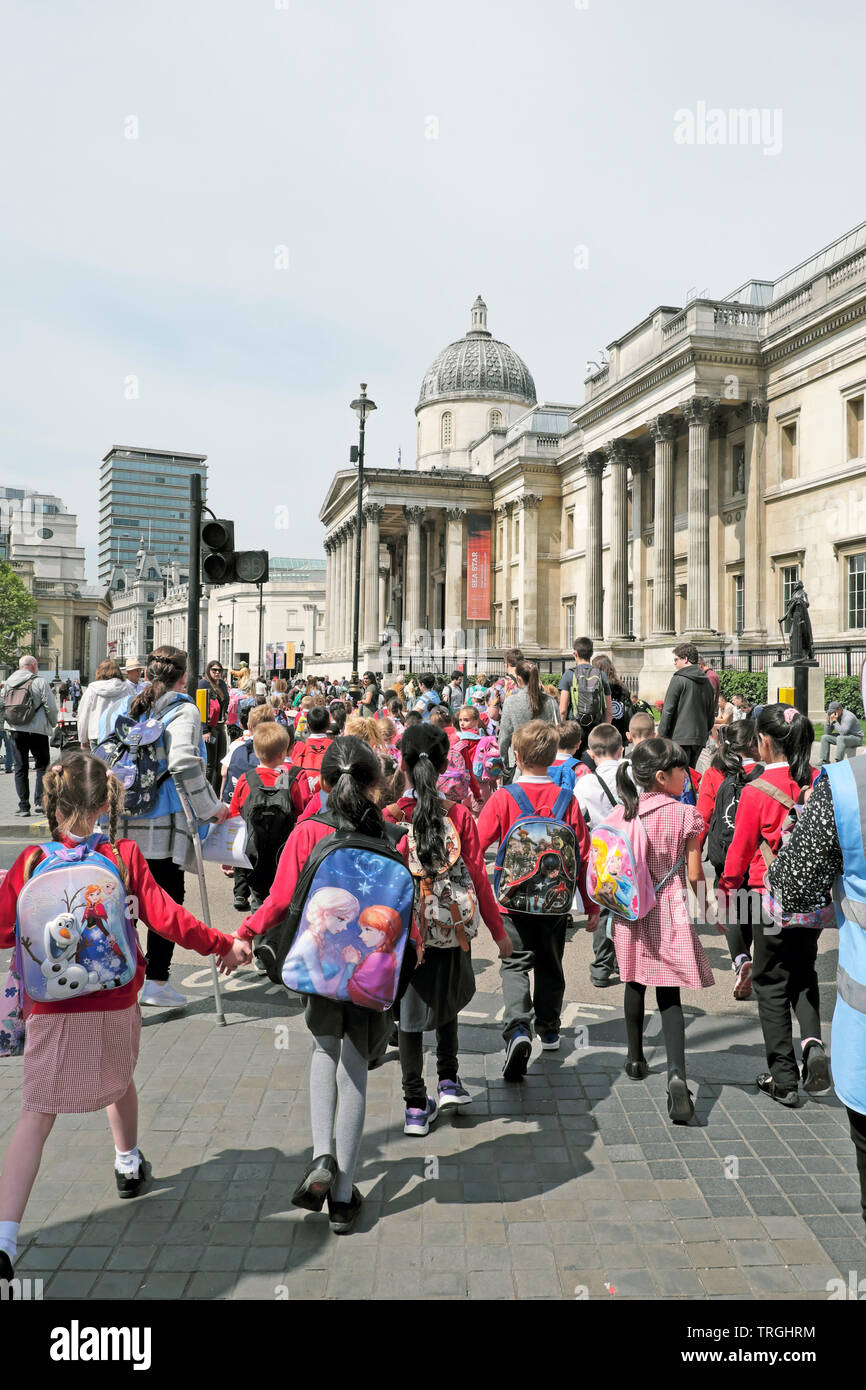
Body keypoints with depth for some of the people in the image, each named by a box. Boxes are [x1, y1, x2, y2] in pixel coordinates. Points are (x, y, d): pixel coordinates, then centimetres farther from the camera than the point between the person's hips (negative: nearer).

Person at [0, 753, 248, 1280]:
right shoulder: (125, 855, -9)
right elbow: (166, 917, -11)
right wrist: (224, 944, 0)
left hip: (52, 1008, -1)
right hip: (117, 1001, 1)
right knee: (120, 1080, 28)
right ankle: (129, 1164, 50)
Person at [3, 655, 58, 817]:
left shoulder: (8, 683, 10)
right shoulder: (39, 682, -7)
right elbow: (51, 707, -9)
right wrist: (53, 723, 8)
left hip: (15, 731, 4)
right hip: (37, 730, -4)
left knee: (20, 768, 8)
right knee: (42, 766, 6)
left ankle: (23, 806, 6)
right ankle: (40, 801, -6)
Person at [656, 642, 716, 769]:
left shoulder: (679, 680, -9)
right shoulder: (706, 682, 12)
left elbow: (668, 711, -10)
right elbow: (711, 712, 18)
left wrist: (661, 736, -6)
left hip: (681, 737, -7)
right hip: (700, 737, 7)